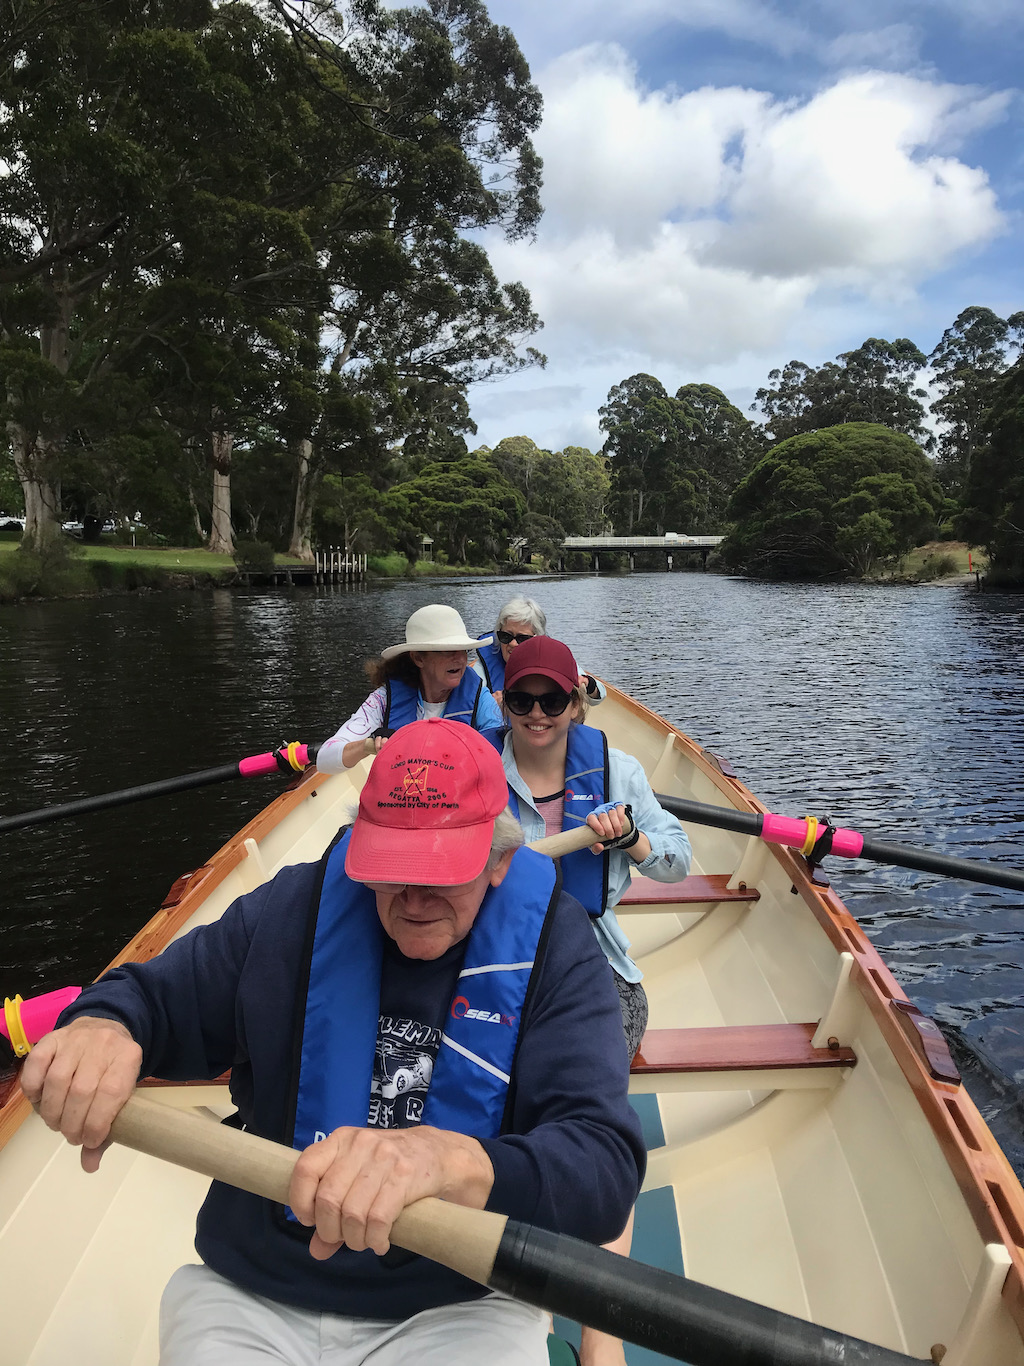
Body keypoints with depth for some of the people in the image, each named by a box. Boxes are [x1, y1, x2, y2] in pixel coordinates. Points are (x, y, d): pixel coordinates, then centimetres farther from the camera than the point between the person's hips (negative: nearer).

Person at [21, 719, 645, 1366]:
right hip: (250, 1294, 2)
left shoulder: (554, 949, -12)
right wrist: (99, 1025, -19)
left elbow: (608, 1167, -22)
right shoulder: (293, 909, -5)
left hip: (460, 1308, -1)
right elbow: (151, 994, 7)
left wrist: (459, 1162, -42)